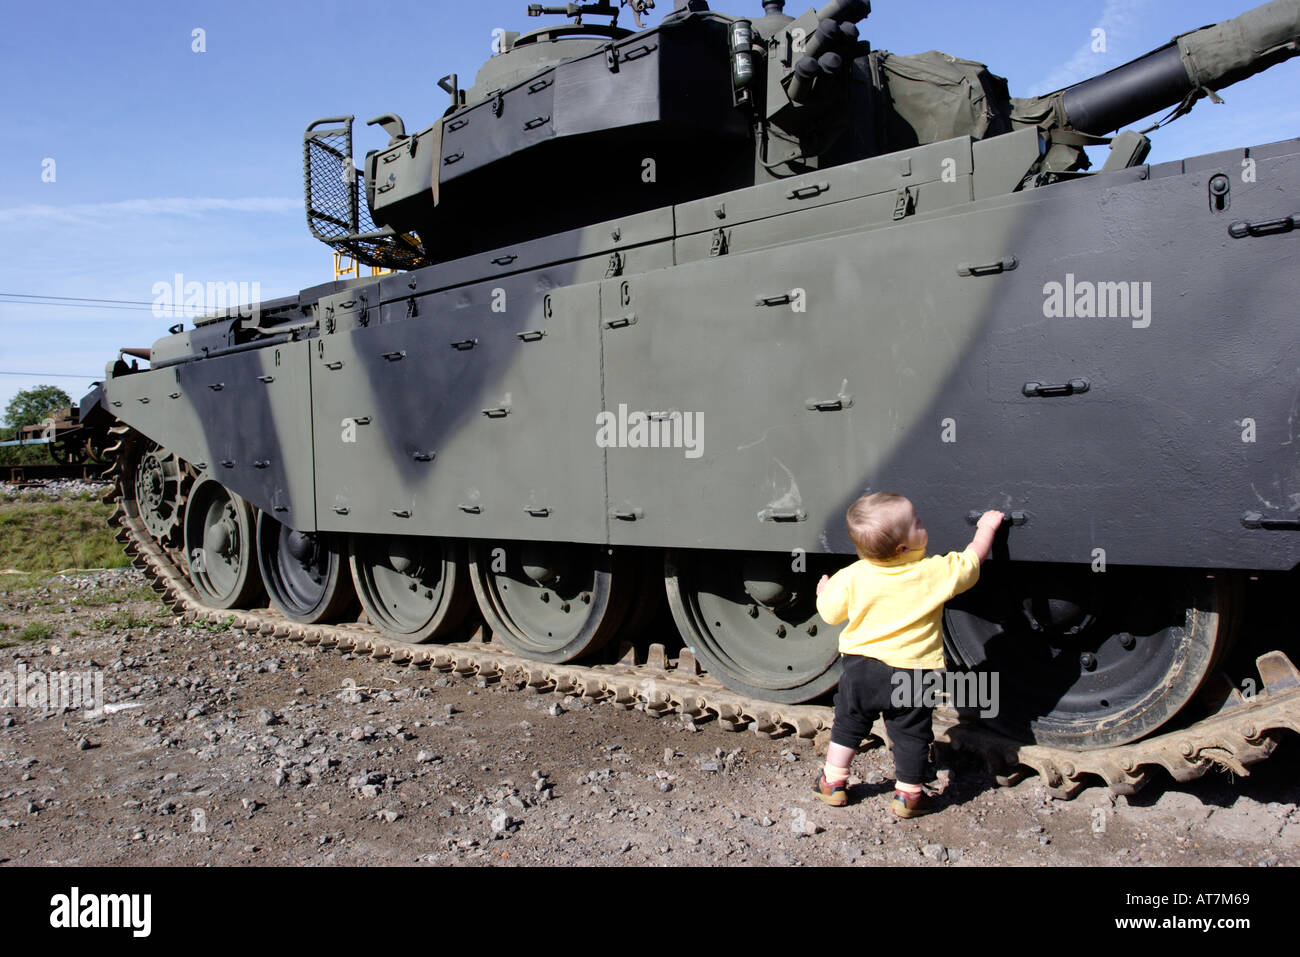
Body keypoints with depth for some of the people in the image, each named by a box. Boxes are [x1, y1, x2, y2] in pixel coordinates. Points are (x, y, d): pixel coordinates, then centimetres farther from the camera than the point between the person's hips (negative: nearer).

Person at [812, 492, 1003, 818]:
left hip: (860, 666, 2)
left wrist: (823, 591, 22)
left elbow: (830, 614, 0)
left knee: (848, 725, 20)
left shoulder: (851, 577, -12)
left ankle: (833, 783, 29)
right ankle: (908, 795, 24)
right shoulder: (934, 573, -15)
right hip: (908, 673, -2)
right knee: (910, 735, 15)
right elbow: (970, 563, 2)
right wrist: (987, 528, 18)